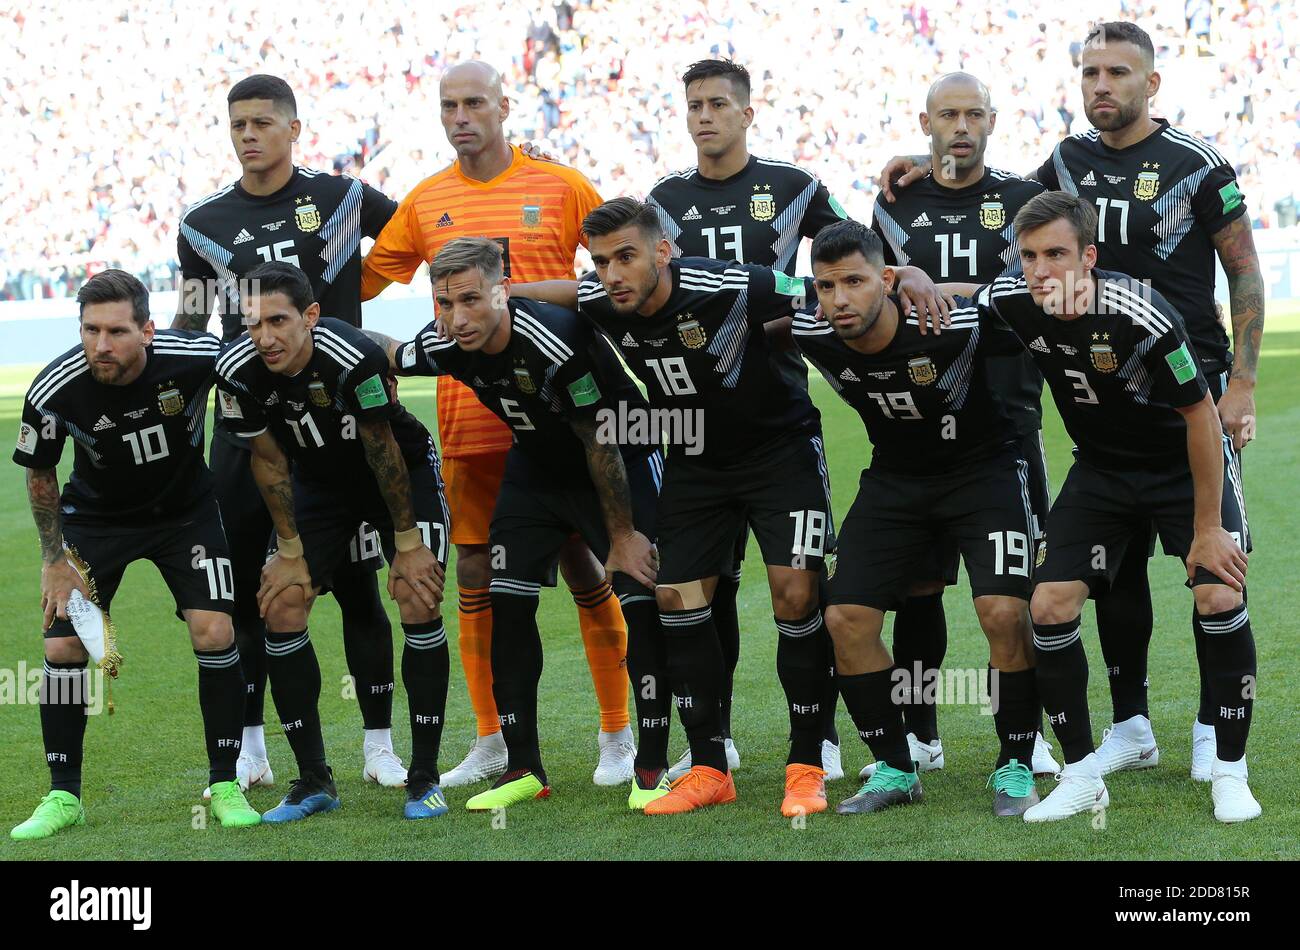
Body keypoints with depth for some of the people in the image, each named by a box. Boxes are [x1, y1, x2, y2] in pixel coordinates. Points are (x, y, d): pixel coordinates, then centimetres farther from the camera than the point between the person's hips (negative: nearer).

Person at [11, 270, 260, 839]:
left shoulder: (196, 357, -30)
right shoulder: (53, 392, -27)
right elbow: (39, 476, -7)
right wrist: (55, 560, -7)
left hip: (185, 509, 0)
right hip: (96, 517, 0)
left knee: (214, 631, -14)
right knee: (63, 645, -7)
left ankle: (225, 786, 1)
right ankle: (63, 797, 8)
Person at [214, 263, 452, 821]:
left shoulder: (352, 357, -36)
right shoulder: (239, 371, -23)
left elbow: (382, 450, -23)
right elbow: (268, 460, -8)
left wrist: (407, 541, -15)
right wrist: (291, 551, -6)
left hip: (406, 469, -4)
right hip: (320, 479, 4)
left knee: (418, 604, -17)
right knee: (281, 608, -8)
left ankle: (424, 779, -5)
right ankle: (314, 781, 3)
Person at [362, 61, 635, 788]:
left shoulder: (561, 188, 1)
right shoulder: (426, 203, 9)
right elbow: (361, 283, 16)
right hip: (468, 414, 3)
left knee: (582, 564, -1)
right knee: (476, 572, 5)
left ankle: (618, 735, 10)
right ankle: (491, 743, 16)